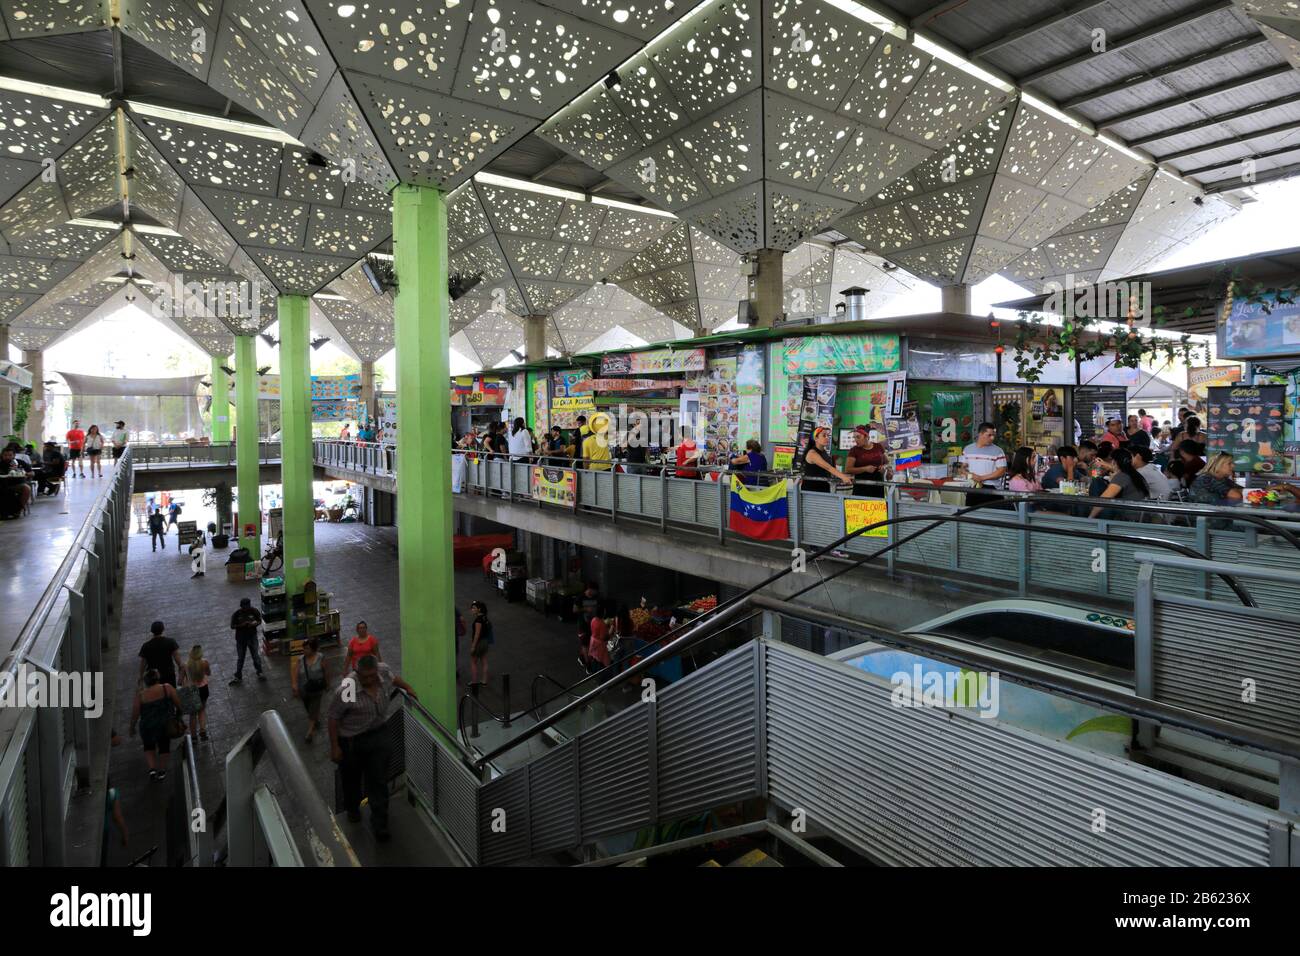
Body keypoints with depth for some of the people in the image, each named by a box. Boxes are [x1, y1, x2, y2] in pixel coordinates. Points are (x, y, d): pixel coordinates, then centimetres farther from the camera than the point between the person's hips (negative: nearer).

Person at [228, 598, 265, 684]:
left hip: (252, 636, 0)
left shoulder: (254, 611, -11)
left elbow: (259, 621, 1)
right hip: (241, 638, 0)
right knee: (240, 658, 10)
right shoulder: (236, 614, -13)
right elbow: (232, 626, -8)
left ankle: (260, 673, 22)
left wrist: (254, 623, -21)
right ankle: (238, 677, 24)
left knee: (255, 656, 5)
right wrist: (241, 625, -25)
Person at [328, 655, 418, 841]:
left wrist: (407, 688, 18)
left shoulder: (383, 671, -18)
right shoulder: (346, 690, -31)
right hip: (352, 740, -3)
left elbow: (393, 677, 9)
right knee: (352, 777, 23)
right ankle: (352, 808, 52)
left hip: (379, 735, 3)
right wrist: (334, 747, -14)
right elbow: (333, 718, -19)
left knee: (378, 780, 4)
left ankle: (379, 825, 16)